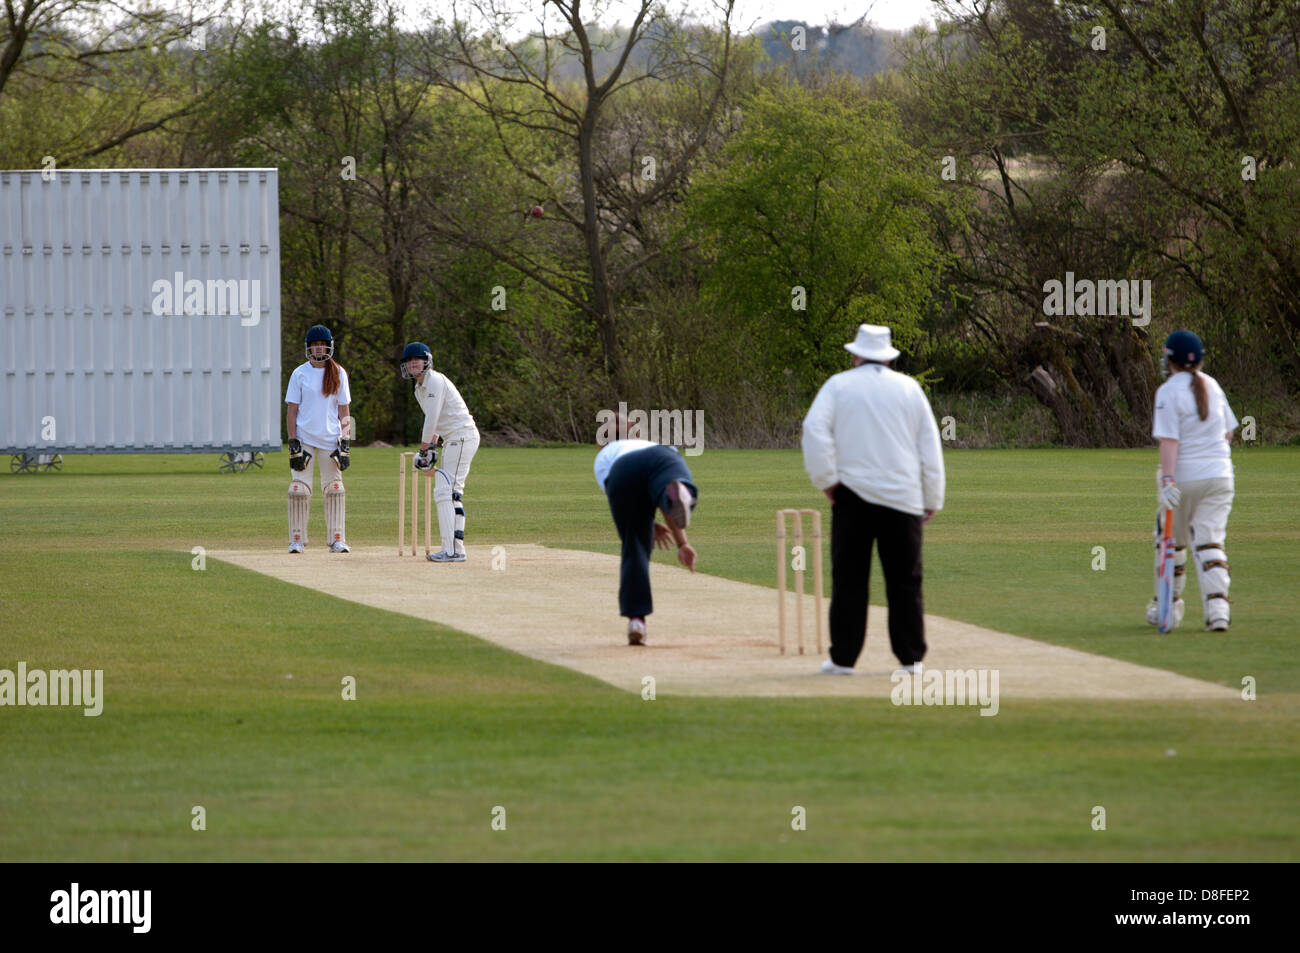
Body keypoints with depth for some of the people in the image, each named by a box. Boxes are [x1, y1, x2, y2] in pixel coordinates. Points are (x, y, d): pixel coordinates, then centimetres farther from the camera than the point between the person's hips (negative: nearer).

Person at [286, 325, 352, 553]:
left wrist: (344, 442, -1)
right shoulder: (300, 374, 2)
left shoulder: (338, 374, 6)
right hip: (304, 438, -1)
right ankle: (297, 540, 1)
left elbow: (343, 411, 8)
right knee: (299, 489, -6)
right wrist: (293, 443, -8)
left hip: (330, 440, 1)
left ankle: (337, 539, 4)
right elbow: (292, 410, 0)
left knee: (334, 489, -1)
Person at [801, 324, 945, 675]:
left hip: (854, 492, -1)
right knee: (905, 581, 5)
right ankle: (910, 657, 4)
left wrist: (826, 480, -3)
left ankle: (843, 657, 0)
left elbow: (814, 429, -10)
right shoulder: (910, 388, 9)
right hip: (903, 496, 1)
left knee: (849, 580, 2)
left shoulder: (839, 385, 3)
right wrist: (932, 499, 14)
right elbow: (930, 445, 10)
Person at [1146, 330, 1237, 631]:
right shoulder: (1212, 386, 8)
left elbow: (1169, 440, -20)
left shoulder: (1169, 391, -11)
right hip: (1220, 476, 4)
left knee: (1171, 540, 14)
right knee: (1210, 542, 2)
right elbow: (1228, 430, 15)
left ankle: (1168, 607, 24)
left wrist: (1167, 478, -25)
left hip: (1185, 478, -4)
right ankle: (1217, 609, -15)